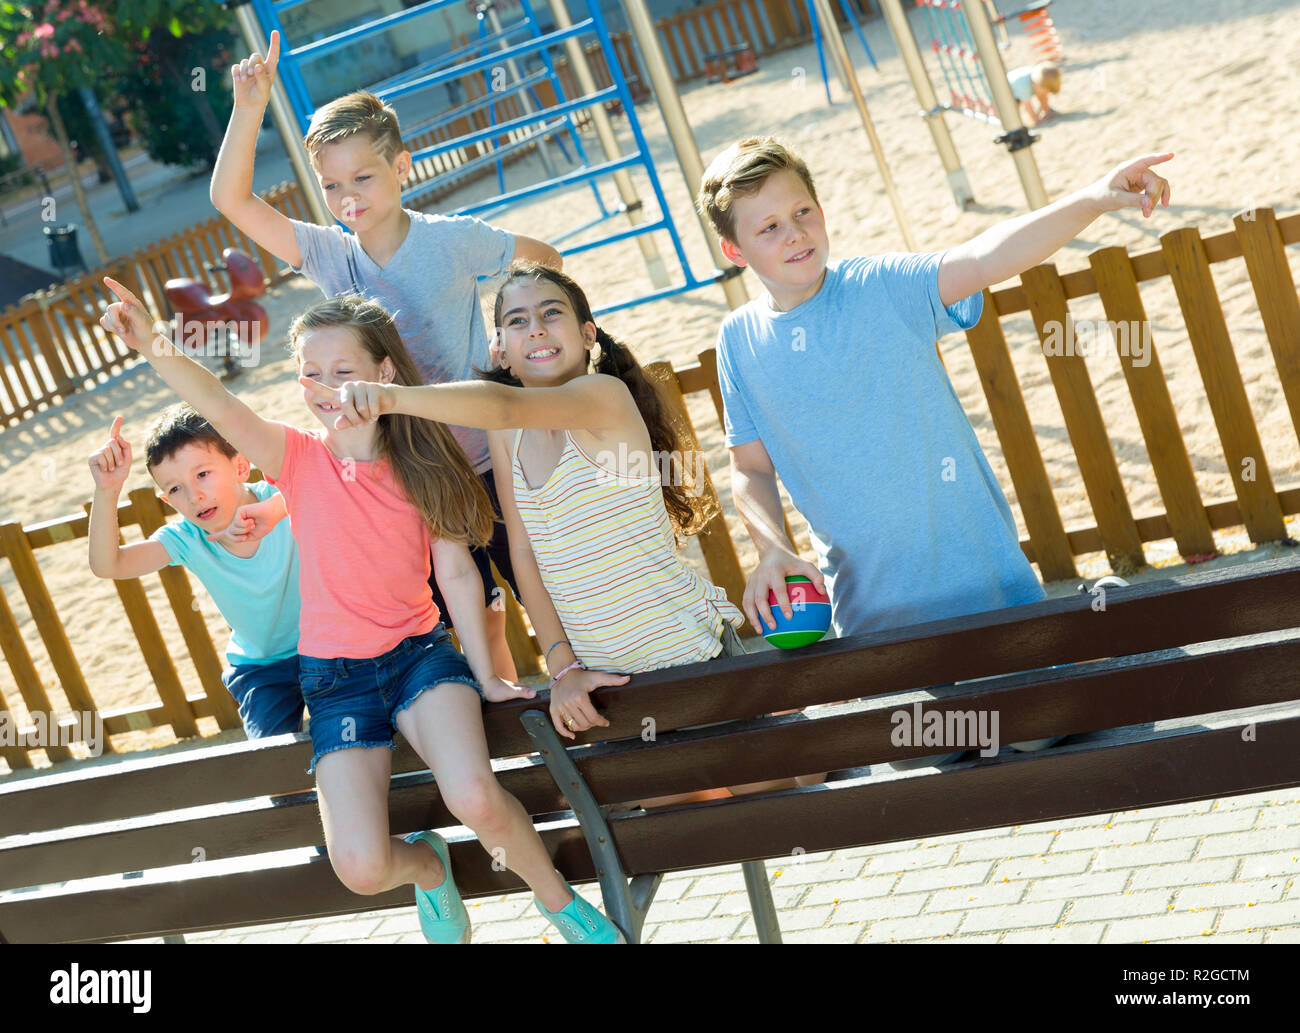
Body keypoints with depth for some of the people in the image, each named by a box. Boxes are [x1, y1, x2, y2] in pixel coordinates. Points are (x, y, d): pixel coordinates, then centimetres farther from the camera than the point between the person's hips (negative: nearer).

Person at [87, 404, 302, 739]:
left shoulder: (278, 497, -23)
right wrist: (107, 492, -38)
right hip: (261, 668, 2)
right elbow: (106, 565, -25)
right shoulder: (186, 539, -15)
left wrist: (276, 508, -53)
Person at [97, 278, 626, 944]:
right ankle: (426, 866, 20)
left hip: (420, 652, 0)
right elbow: (220, 407, -23)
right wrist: (151, 349, -41)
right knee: (361, 869, -18)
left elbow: (456, 572, 0)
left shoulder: (421, 465, 0)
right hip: (335, 676, 1)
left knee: (476, 799, -31)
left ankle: (558, 899, 0)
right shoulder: (298, 456, -4)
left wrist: (485, 676, -4)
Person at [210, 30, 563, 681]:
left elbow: (546, 260, 5)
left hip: (491, 461, -2)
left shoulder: (452, 239, -11)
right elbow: (231, 199, -13)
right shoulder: (331, 257, -4)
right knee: (477, 620, 12)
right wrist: (249, 109, -23)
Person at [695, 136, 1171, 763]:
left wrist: (1094, 198, -40)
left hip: (974, 564, -2)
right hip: (867, 603, 2)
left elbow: (983, 259, -25)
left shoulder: (885, 289, -9)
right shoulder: (739, 340, 0)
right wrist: (771, 547, -13)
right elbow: (751, 468, 5)